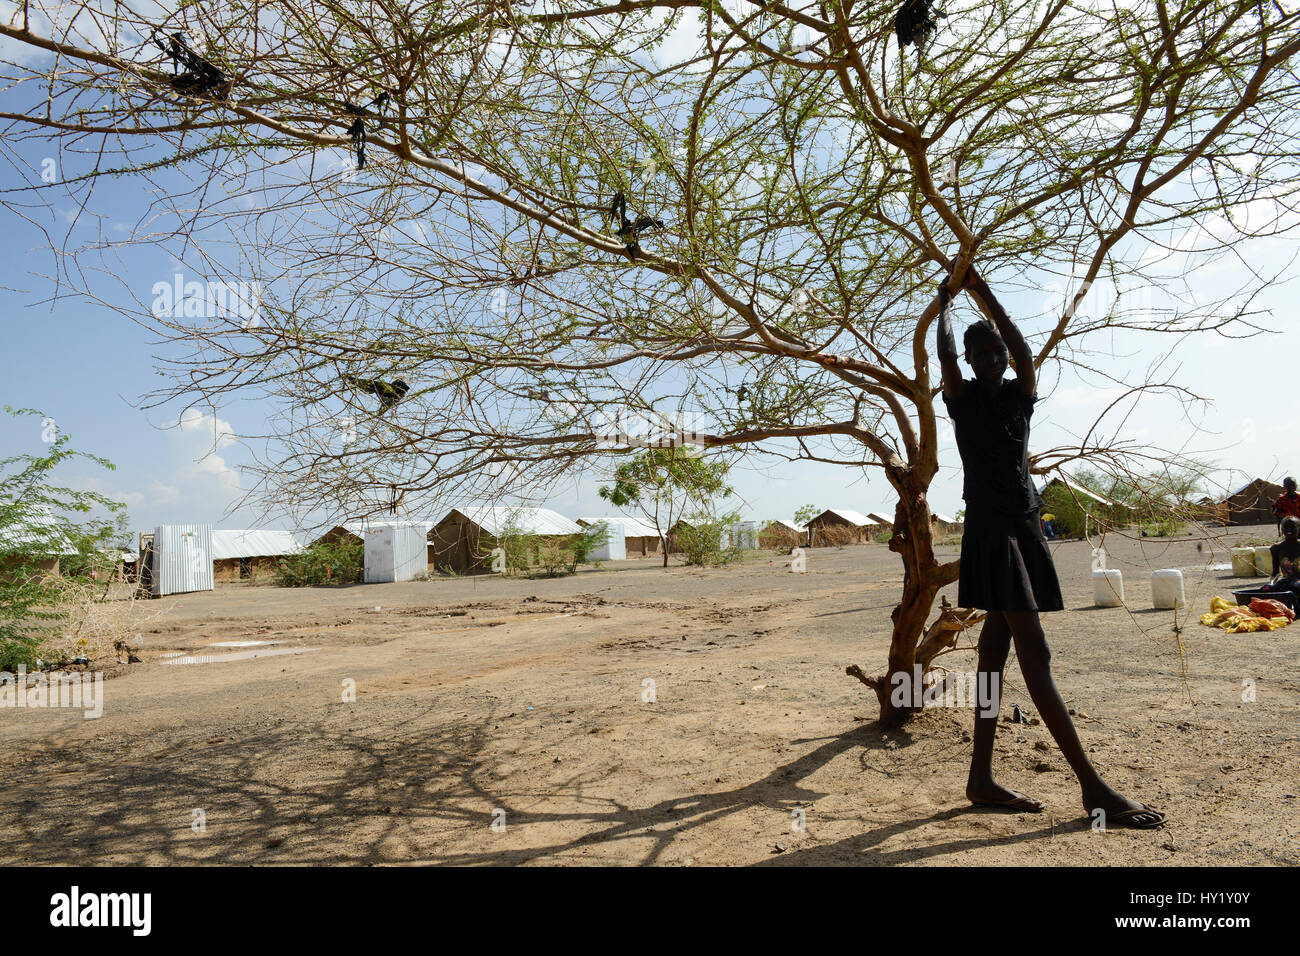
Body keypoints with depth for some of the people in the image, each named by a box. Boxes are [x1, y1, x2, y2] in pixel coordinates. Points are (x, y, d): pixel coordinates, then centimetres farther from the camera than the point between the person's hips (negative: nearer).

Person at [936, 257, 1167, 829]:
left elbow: (1024, 350, -2)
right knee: (1034, 653, -10)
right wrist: (947, 300, 9)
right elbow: (945, 352, -7)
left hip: (1024, 524, 6)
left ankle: (981, 778, 10)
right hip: (989, 525, -6)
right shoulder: (962, 397, 4)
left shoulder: (1019, 394, 14)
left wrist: (984, 294, 0)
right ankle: (1092, 787, -10)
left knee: (997, 646, 5)